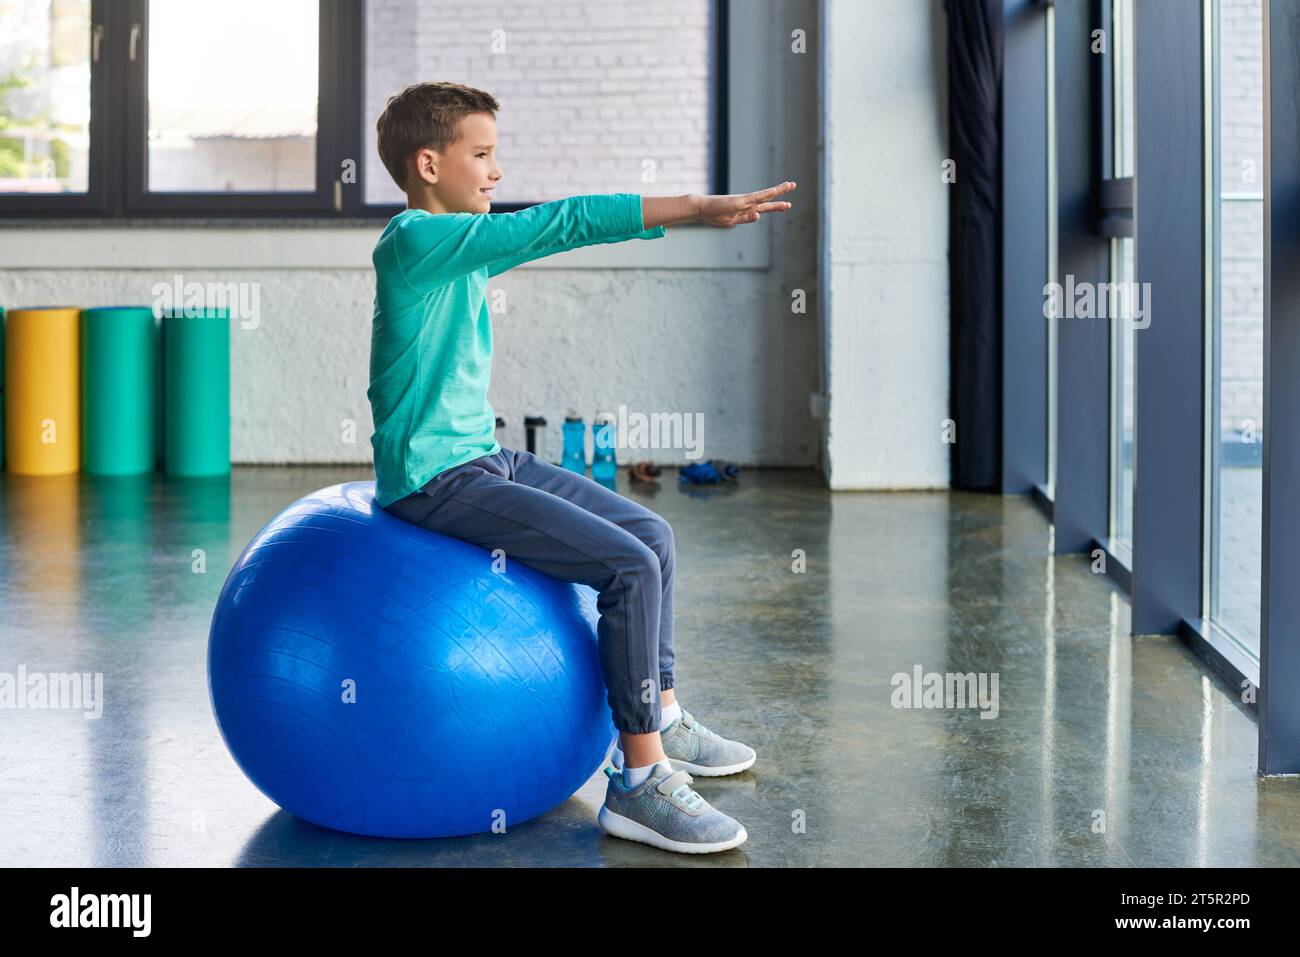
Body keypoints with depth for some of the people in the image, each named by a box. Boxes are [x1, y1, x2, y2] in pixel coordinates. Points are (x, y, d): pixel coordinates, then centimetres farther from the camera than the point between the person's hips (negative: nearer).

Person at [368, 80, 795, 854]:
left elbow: (555, 231, 17)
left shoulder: (462, 245, 13)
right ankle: (640, 783, -12)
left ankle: (663, 718, 27)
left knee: (650, 533, 14)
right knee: (630, 566, -18)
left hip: (485, 458, 10)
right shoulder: (416, 240, -16)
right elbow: (562, 225, -21)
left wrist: (696, 209, 12)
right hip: (436, 482, -10)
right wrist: (698, 209, -21)